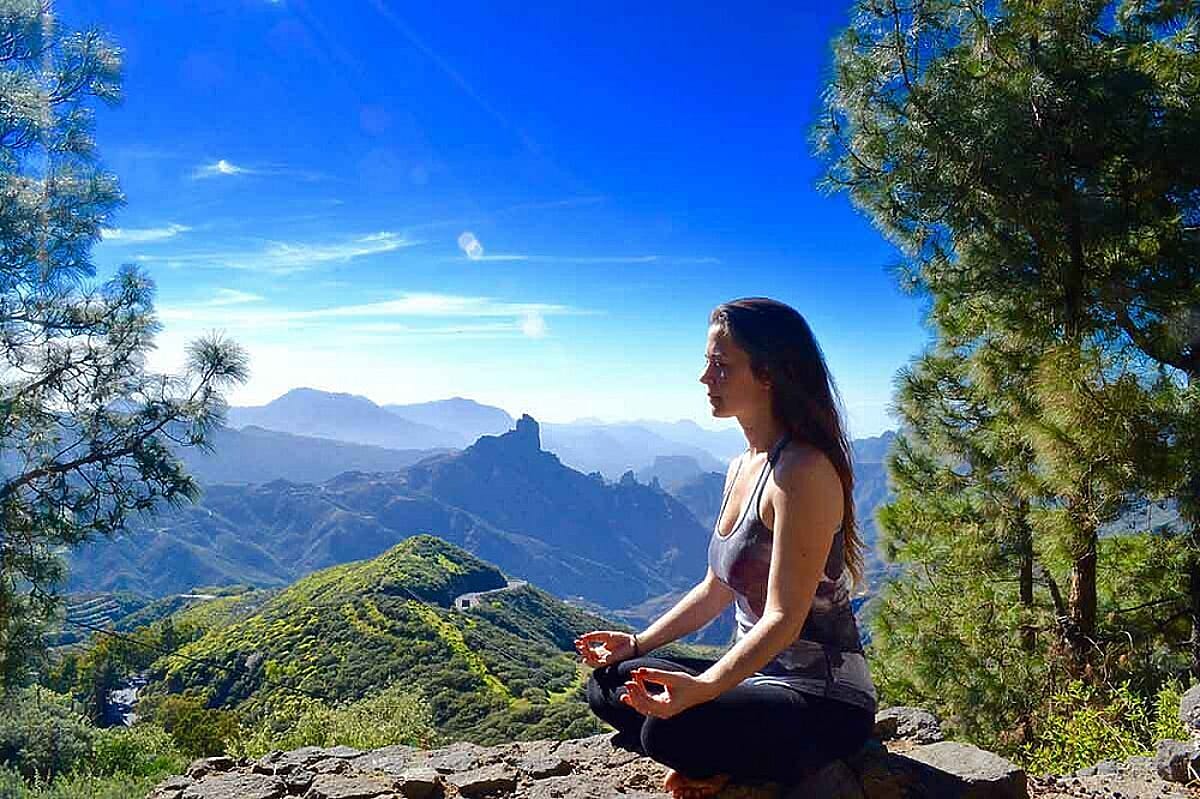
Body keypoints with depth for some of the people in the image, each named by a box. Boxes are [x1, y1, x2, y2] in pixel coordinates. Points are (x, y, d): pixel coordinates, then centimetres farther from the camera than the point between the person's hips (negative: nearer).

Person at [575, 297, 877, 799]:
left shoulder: (803, 472, -22)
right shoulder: (741, 468, 7)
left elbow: (784, 619, -26)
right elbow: (716, 590, 14)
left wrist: (702, 688, -39)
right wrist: (637, 644, 9)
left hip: (825, 701, -9)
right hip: (758, 675, 9)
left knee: (671, 729, -31)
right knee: (607, 683, 3)